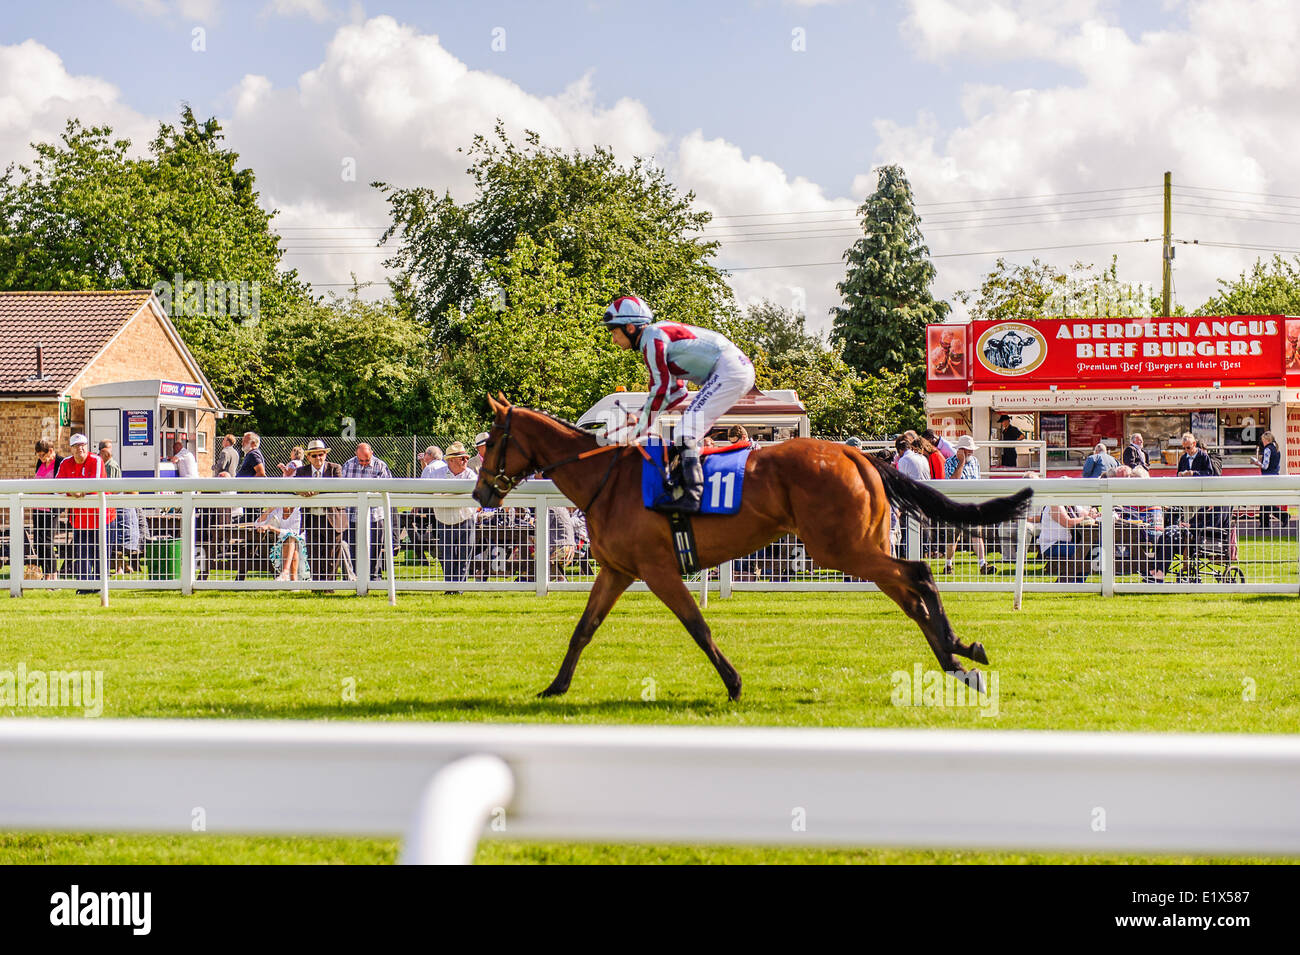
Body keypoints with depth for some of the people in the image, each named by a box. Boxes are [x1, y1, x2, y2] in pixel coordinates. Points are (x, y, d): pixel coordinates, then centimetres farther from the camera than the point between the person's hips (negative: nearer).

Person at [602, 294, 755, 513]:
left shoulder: (652, 339, -9)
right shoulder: (661, 333, 21)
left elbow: (660, 390, -12)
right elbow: (677, 391, 24)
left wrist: (638, 432, -4)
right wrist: (640, 416, 16)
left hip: (728, 370, -11)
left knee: (687, 432, -16)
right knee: (691, 430, 15)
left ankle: (692, 496, -24)